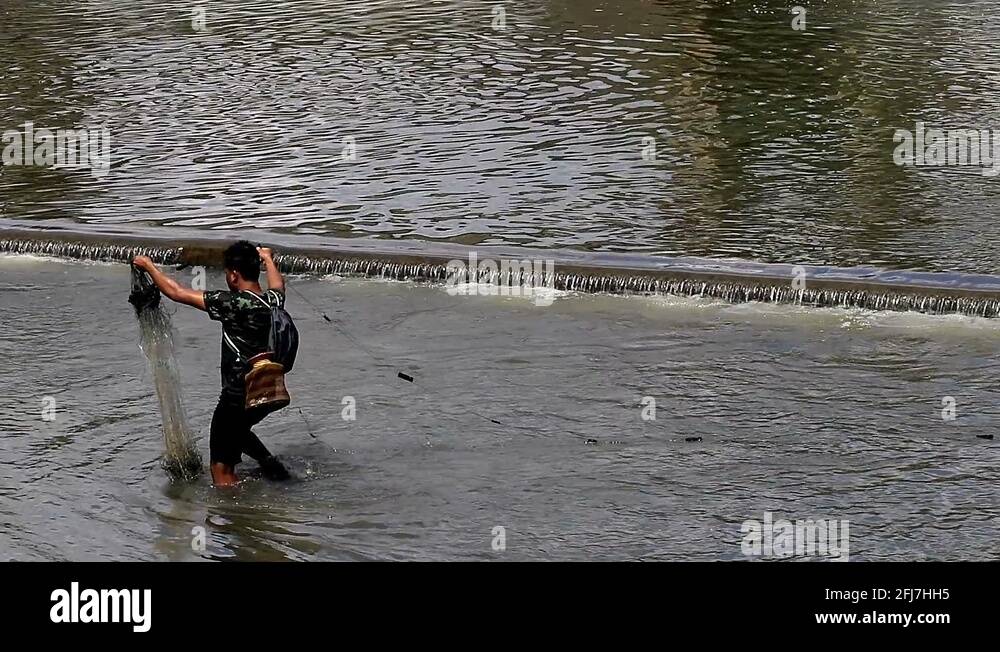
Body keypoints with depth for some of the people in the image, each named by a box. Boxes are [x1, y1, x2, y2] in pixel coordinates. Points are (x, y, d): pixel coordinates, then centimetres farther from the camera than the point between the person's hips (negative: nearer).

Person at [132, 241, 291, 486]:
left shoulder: (234, 303, -20)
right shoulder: (273, 300, 0)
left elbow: (177, 293, -14)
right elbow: (278, 285, 29)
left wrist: (149, 266, 0)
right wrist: (267, 258, 48)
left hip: (239, 397, -8)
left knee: (222, 471, 0)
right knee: (236, 430, 37)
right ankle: (272, 466, 28)